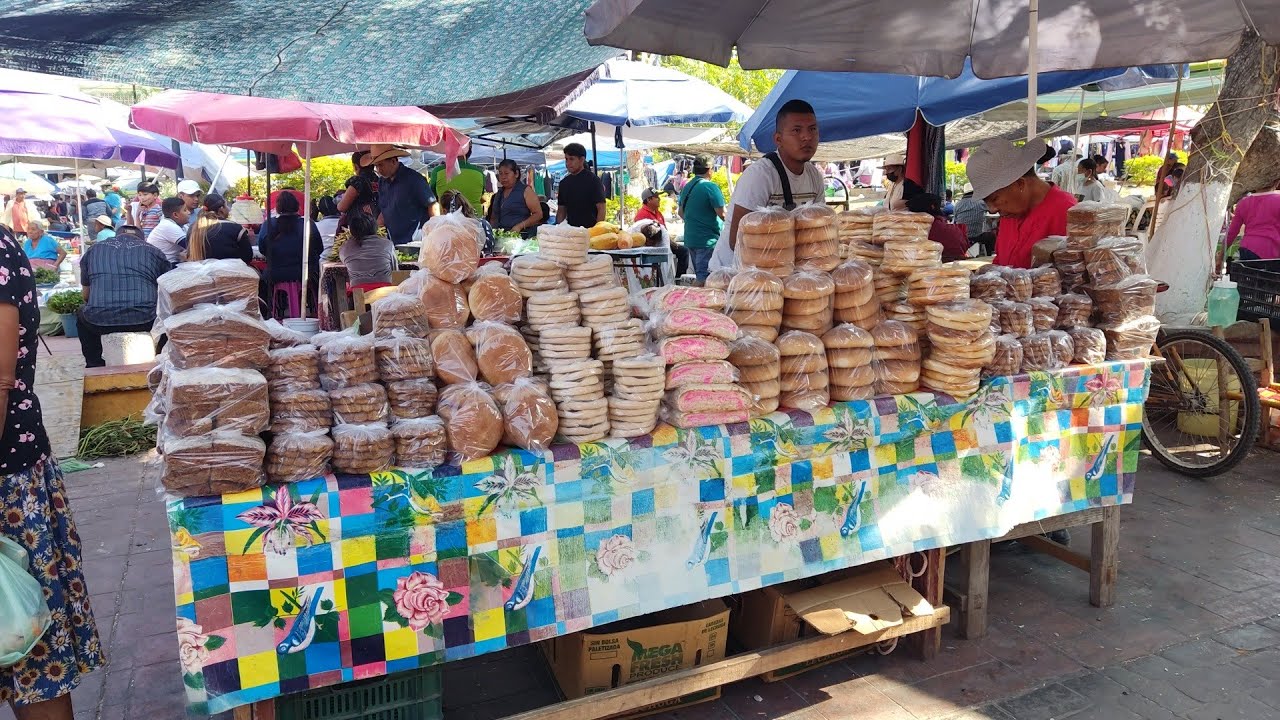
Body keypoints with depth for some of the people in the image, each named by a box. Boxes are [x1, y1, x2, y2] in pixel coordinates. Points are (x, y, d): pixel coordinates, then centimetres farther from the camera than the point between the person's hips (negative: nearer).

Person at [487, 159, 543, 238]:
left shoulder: (525, 190, 2)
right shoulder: (499, 193, 19)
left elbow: (538, 214, -5)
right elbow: (493, 217, 27)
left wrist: (520, 226, -15)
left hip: (522, 236, -5)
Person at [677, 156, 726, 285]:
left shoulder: (687, 187, 10)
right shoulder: (710, 187, -14)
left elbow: (681, 212, 18)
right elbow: (722, 214, -17)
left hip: (690, 239, 8)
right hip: (708, 239, -8)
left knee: (699, 275, 17)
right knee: (705, 277, -6)